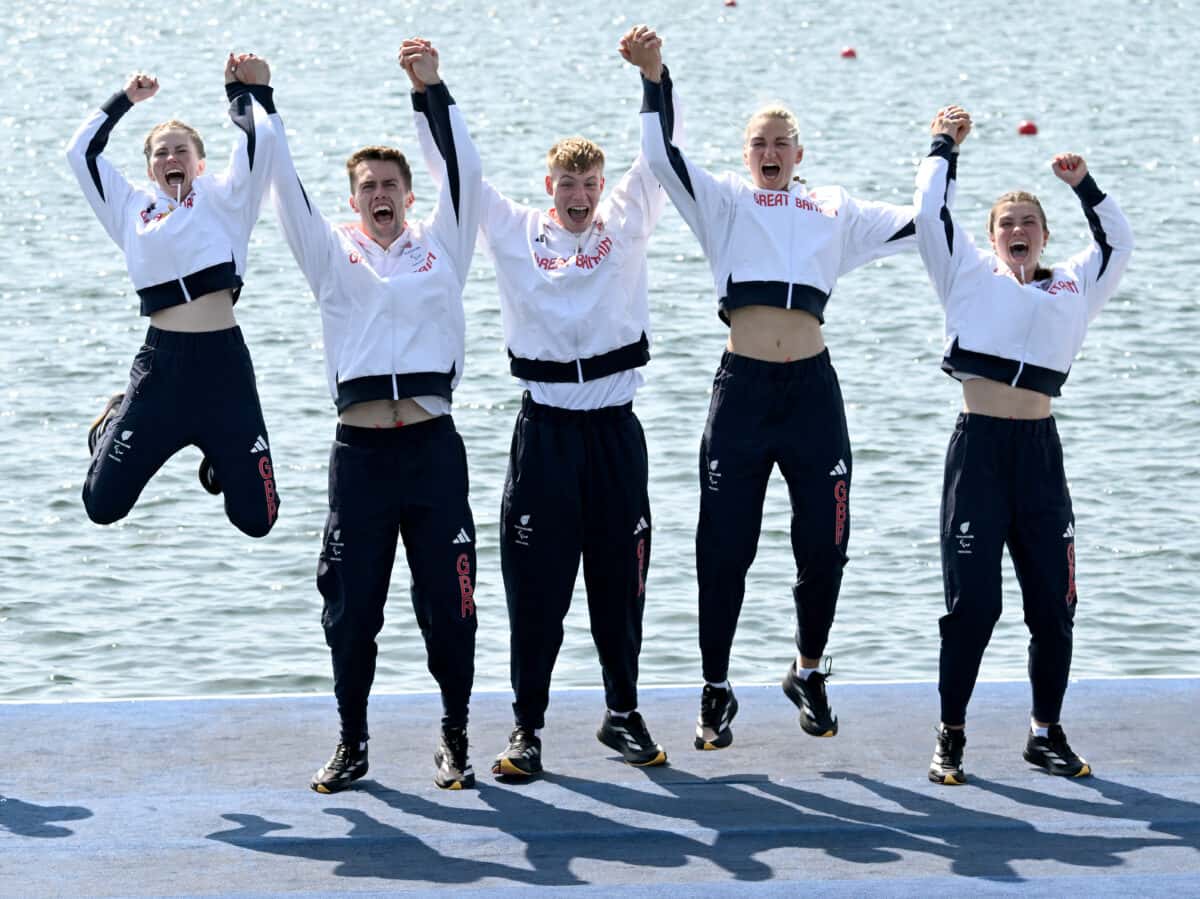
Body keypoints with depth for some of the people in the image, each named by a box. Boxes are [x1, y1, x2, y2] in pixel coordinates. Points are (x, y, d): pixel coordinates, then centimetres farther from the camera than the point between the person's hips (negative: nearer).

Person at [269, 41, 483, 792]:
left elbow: (463, 170, 2)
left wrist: (431, 89, -4)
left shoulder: (440, 245, 11)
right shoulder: (333, 254, 12)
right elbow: (286, 186, 6)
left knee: (448, 604, 0)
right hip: (359, 452, 1)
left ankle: (456, 740, 14)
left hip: (433, 448, -1)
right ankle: (353, 743, 17)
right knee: (351, 608, 3)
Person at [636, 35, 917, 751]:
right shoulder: (724, 202, 11)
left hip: (813, 391, 2)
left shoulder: (834, 211, 17)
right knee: (725, 547, -2)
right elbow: (662, 154, -1)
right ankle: (717, 692, 10)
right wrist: (655, 79, -7)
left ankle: (810, 674, 25)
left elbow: (922, 221, 18)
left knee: (825, 543, 3)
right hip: (742, 389, -2)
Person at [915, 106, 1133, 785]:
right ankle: (951, 736, 3)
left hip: (1040, 450, 3)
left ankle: (1048, 733, 16)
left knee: (1054, 600, 3)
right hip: (978, 447, -3)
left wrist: (1084, 184, 17)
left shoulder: (1071, 286, 18)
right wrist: (945, 147, 11)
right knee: (973, 598, -7)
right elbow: (931, 213, 3)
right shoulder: (971, 275, 10)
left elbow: (1119, 242, 23)